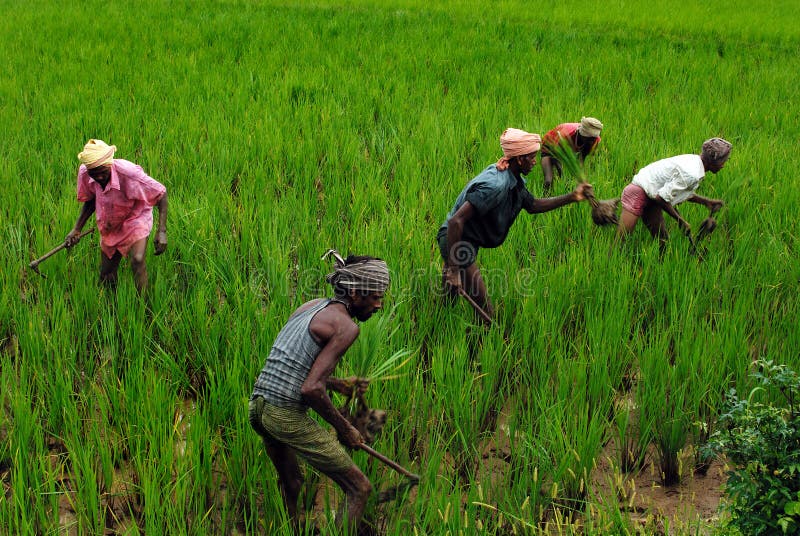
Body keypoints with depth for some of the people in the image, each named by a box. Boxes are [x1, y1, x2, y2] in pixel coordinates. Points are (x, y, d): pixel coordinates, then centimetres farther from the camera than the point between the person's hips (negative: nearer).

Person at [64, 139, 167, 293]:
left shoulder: (129, 173, -34)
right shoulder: (84, 174, -19)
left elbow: (161, 194, -24)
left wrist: (162, 231, -30)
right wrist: (77, 229, -5)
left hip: (135, 218, -5)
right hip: (108, 227, 5)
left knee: (137, 261, -31)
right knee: (106, 277, 11)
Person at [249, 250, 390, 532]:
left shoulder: (310, 307, 15)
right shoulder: (345, 326, -10)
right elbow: (311, 390, -19)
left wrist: (339, 385, 18)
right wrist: (344, 428, -5)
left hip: (257, 406, 9)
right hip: (287, 415, -9)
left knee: (291, 483, 32)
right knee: (360, 488, 1)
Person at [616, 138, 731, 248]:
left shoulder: (694, 160, 3)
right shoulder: (692, 174, -27)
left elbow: (684, 192, 19)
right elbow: (662, 197, -27)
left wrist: (706, 201, 14)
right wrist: (680, 221, -17)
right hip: (638, 194, -10)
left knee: (662, 240, 7)